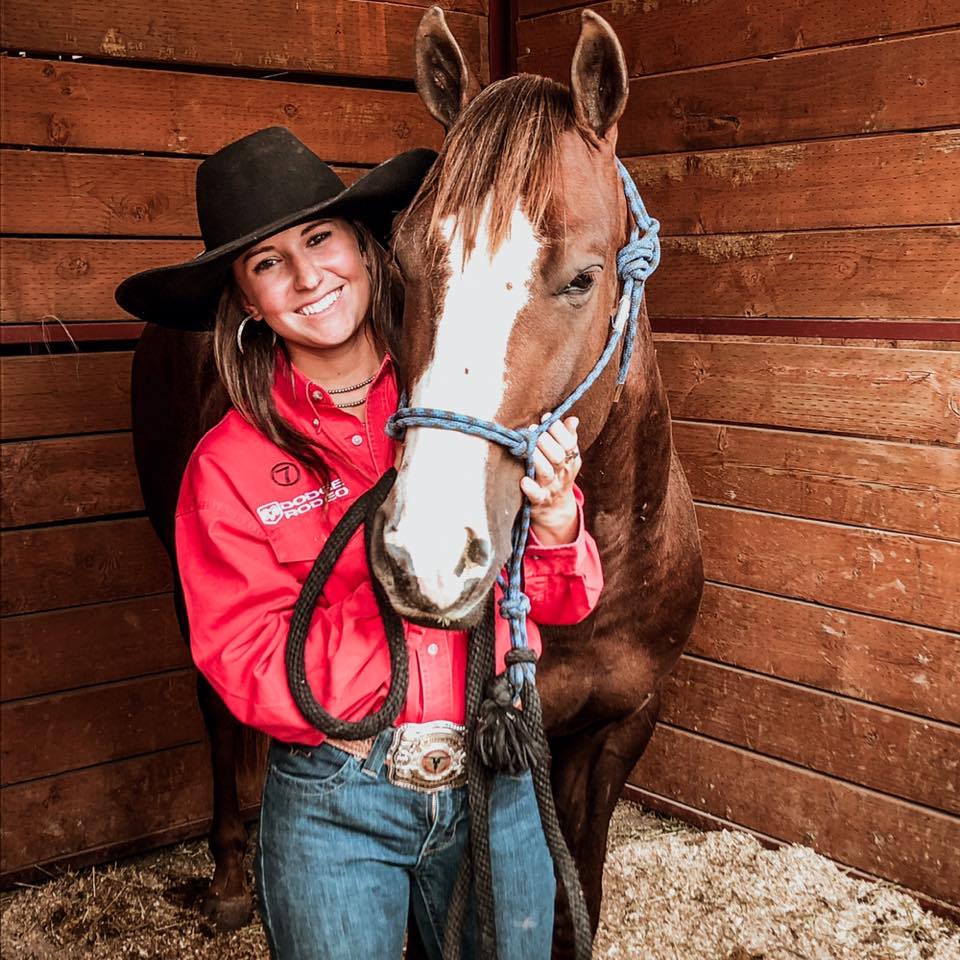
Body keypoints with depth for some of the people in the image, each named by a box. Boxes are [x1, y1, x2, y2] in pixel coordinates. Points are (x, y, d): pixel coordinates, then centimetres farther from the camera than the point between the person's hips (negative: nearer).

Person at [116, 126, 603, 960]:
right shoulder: (231, 465, -10)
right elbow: (251, 673, -14)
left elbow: (563, 604, -1)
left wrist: (553, 520, -22)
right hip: (335, 810, -2)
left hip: (500, 786, 2)